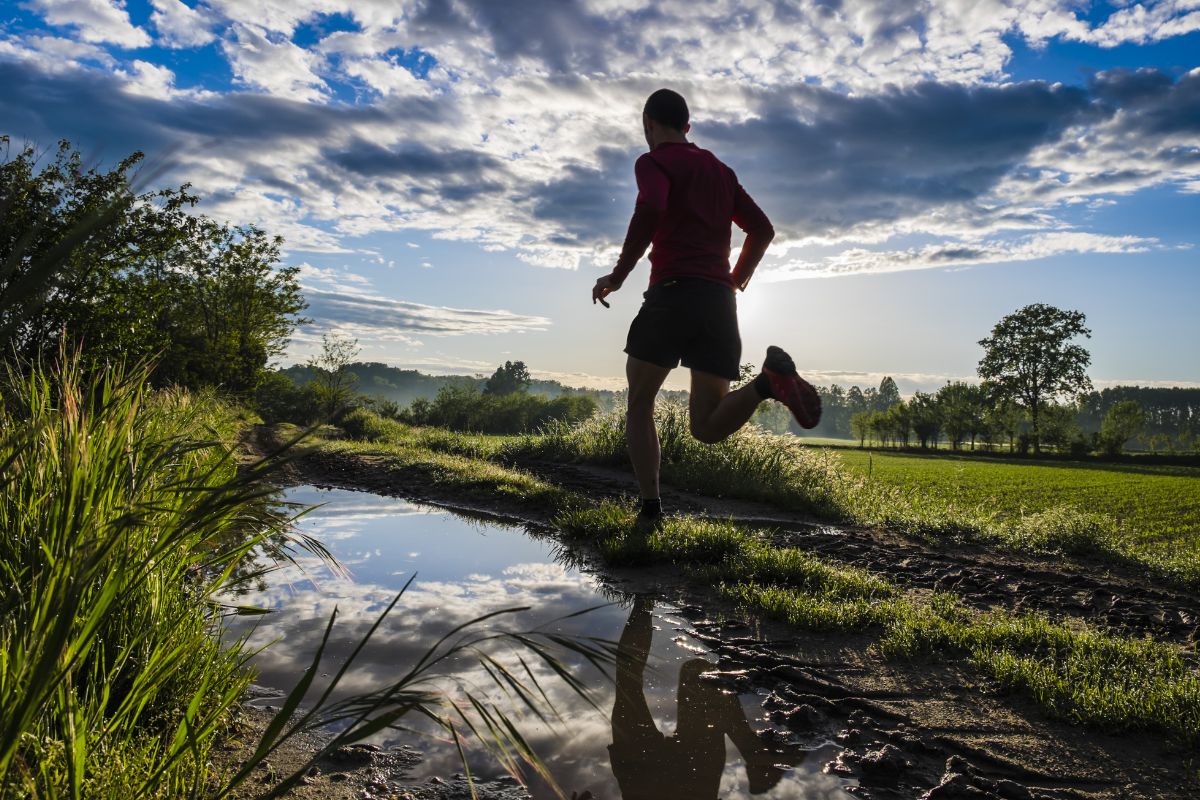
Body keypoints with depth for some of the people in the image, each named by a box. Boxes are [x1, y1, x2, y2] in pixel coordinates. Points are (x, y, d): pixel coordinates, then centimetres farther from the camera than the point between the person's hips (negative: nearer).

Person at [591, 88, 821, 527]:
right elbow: (763, 230, 23)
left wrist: (619, 273, -11)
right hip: (720, 302, 5)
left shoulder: (653, 162, 5)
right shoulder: (720, 170, 25)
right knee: (706, 427, 5)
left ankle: (650, 507, -1)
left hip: (671, 294, -5)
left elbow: (651, 209, -17)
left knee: (639, 405, 11)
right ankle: (768, 380, -23)